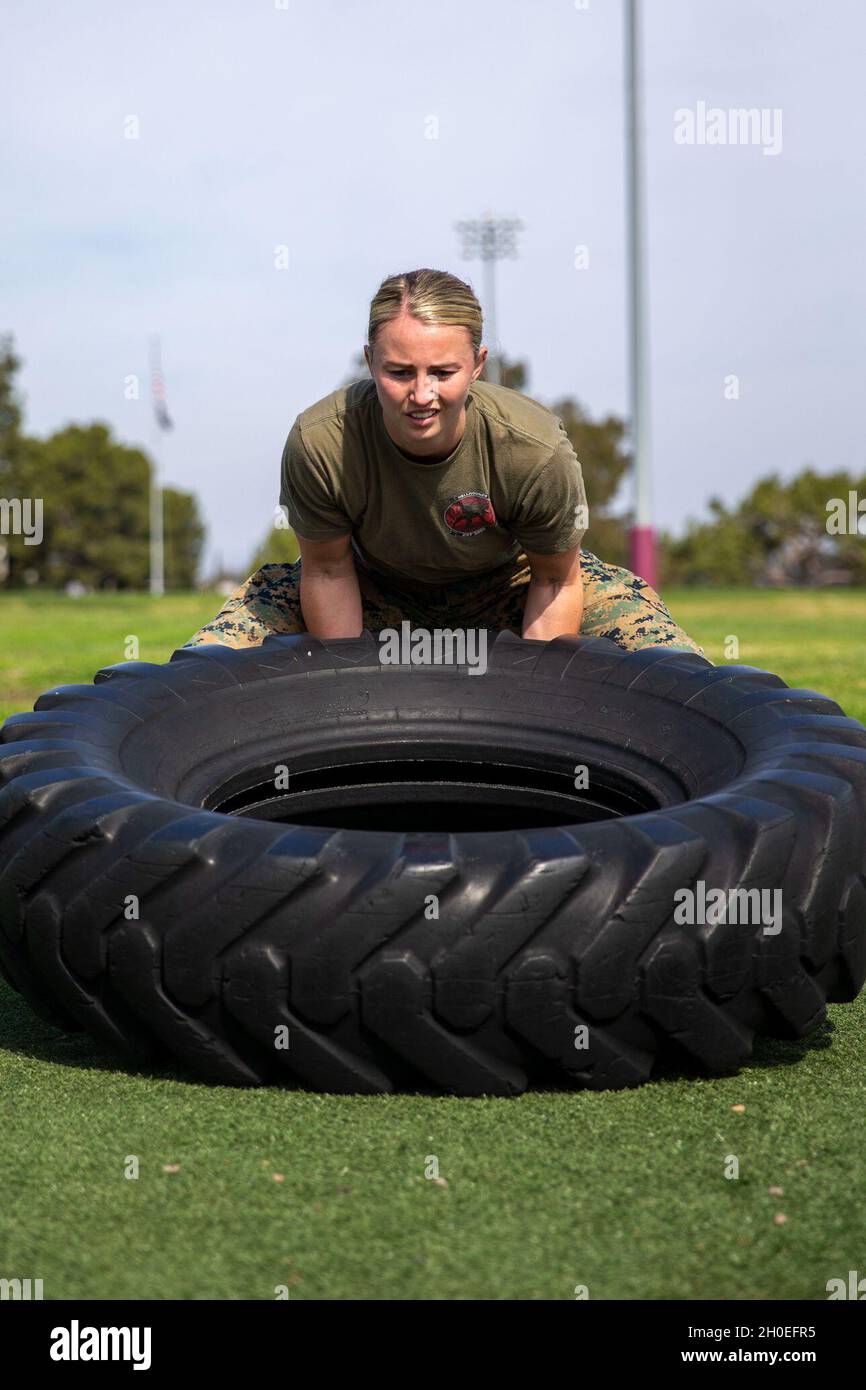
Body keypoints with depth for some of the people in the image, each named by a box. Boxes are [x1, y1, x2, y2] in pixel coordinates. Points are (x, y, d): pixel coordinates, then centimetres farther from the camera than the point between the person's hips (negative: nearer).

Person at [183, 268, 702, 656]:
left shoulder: (536, 450, -35)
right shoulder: (319, 443, -34)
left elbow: (555, 580, -17)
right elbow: (328, 570, -17)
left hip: (507, 586, 0)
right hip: (377, 588, 0)